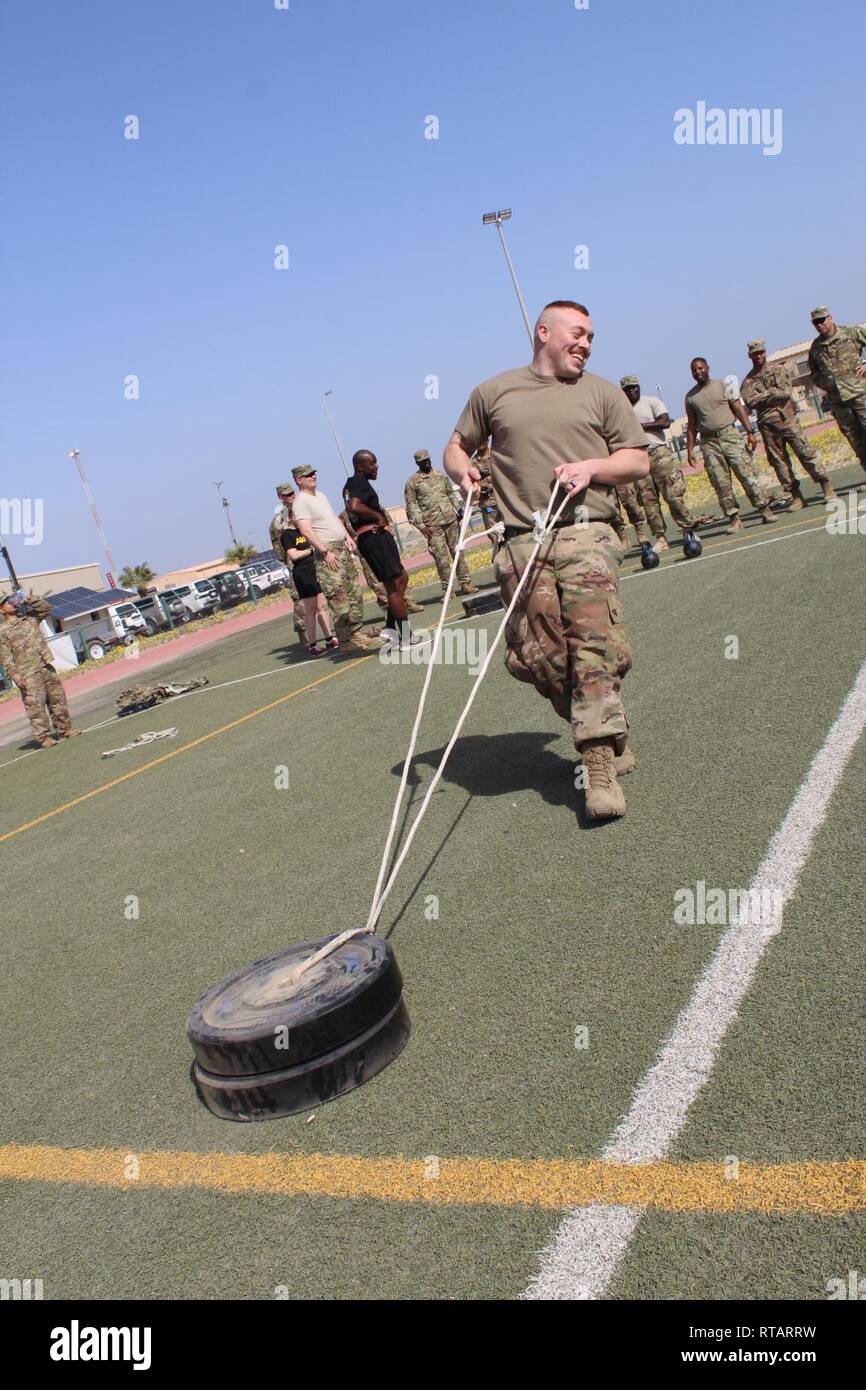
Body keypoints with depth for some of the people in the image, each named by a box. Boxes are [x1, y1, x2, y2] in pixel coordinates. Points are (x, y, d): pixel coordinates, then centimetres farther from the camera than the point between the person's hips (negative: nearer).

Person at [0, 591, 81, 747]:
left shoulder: (29, 618, 15)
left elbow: (45, 608, 21)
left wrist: (30, 600, 8)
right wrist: (15, 675, -17)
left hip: (46, 667, 6)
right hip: (28, 674, -6)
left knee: (57, 698, 10)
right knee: (35, 705, -9)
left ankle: (64, 729, 21)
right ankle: (43, 737, -6)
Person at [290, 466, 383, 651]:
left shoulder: (320, 495, 18)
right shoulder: (301, 502, -9)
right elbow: (306, 530, -18)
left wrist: (348, 537, 12)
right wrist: (325, 552, -22)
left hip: (342, 548, 9)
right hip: (327, 554, -9)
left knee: (354, 592, 10)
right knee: (339, 598, -10)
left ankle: (357, 631, 16)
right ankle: (346, 638, -6)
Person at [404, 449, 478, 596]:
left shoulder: (440, 475, 13)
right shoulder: (413, 482, -1)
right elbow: (411, 505, -3)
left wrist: (457, 511, 14)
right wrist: (420, 525, -10)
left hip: (451, 519, 4)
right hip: (432, 525, -4)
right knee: (441, 557, -6)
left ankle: (465, 583, 11)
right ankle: (447, 589, -1)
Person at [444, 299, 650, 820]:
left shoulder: (601, 393, 17)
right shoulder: (494, 392, 18)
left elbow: (638, 461, 15)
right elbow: (457, 445, 26)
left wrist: (593, 466, -3)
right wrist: (462, 469, 3)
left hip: (585, 533, -1)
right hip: (521, 541, 1)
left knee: (595, 642, -16)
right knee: (536, 655, -4)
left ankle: (600, 764, -15)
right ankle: (607, 730, 18)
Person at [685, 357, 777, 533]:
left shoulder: (723, 386, 6)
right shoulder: (690, 397, 11)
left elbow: (739, 409, 2)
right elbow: (691, 425, 13)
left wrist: (750, 431, -7)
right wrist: (690, 449, 5)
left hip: (730, 435, -2)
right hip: (708, 443, 2)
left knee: (747, 474, -8)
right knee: (721, 484, -2)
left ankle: (765, 509, -4)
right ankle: (734, 518, 1)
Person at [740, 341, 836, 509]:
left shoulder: (779, 368, 7)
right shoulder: (748, 381, 11)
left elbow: (786, 392, -7)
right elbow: (749, 402, -7)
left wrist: (763, 395, -5)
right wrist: (773, 393, -8)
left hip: (787, 419, -2)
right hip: (767, 426, 2)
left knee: (806, 453, -6)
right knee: (779, 462, 2)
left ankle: (826, 487, 2)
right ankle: (795, 496, 9)